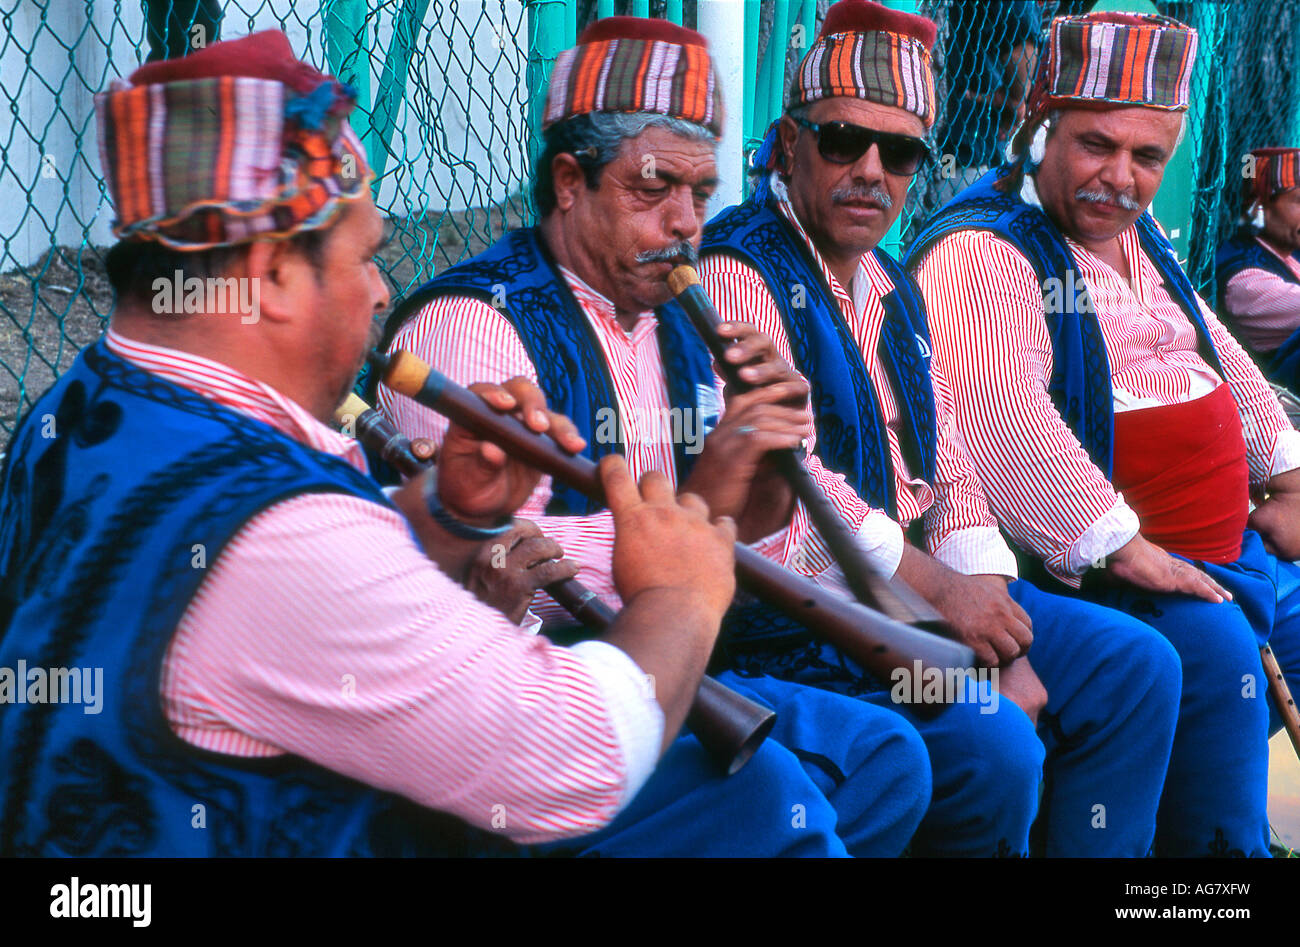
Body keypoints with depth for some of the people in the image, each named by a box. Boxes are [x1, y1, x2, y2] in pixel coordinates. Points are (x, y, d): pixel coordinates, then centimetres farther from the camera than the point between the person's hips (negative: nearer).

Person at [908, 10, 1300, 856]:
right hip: (1097, 564, -10)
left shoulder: (1137, 238, 17)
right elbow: (1003, 411, -27)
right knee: (1216, 648, -30)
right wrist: (1124, 550, -28)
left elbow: (1223, 359, 28)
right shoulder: (982, 250, -14)